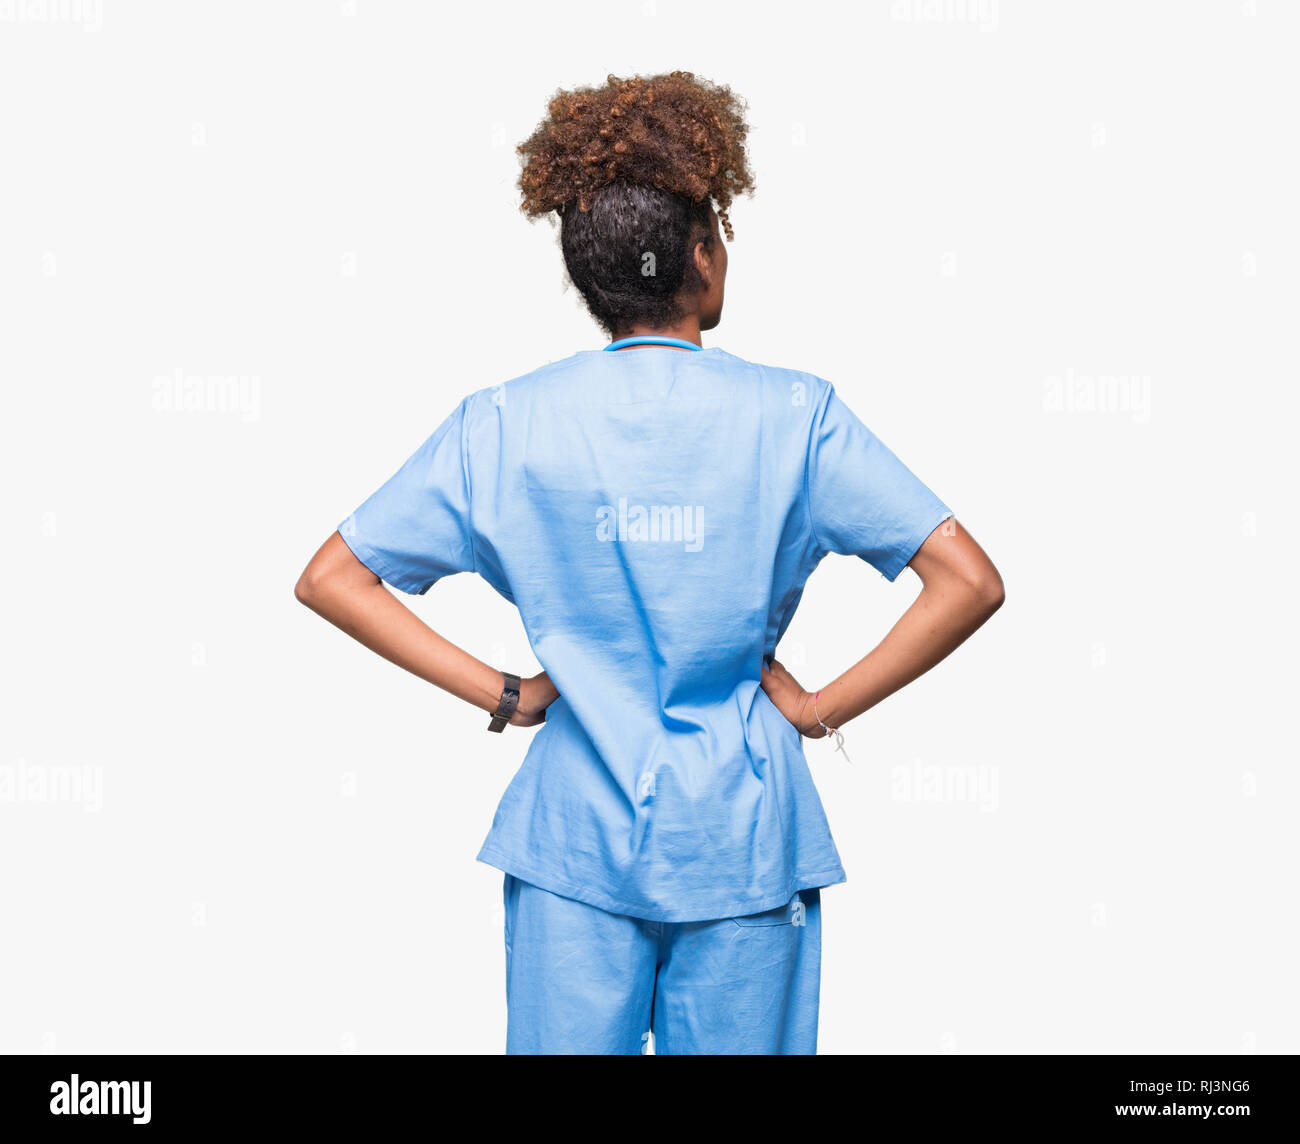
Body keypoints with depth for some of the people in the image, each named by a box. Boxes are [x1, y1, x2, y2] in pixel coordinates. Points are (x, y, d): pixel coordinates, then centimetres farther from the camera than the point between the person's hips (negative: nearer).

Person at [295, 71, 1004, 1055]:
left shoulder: (507, 424, -3)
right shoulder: (793, 415, -7)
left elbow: (331, 579, -1)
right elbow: (970, 584, -11)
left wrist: (500, 695, 0)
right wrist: (822, 708, -4)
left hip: (575, 834, 1)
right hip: (743, 835, -1)